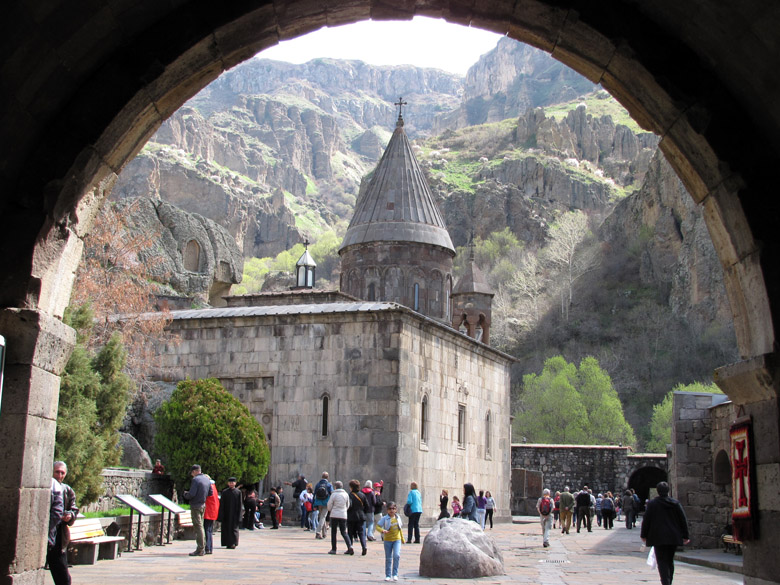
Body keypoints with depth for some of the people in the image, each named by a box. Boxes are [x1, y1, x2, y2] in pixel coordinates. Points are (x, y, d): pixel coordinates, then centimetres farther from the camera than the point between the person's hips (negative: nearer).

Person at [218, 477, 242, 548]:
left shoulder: (238, 492, 2)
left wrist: (239, 515, -4)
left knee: (234, 528, -4)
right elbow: (221, 504, 2)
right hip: (226, 513, 1)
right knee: (226, 528, 2)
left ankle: (233, 543, -3)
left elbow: (239, 505, 2)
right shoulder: (224, 492, 4)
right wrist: (221, 515, -5)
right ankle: (228, 543, 8)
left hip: (234, 514, -1)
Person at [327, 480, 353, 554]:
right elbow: (347, 506, 14)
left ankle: (333, 549, 7)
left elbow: (329, 505, -1)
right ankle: (350, 546, -11)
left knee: (333, 532, 7)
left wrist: (330, 510, 20)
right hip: (343, 515, 3)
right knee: (344, 532, 8)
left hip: (334, 515, -3)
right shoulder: (346, 494, 6)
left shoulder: (334, 494, -6)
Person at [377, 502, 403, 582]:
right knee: (388, 558, 6)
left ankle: (395, 574, -7)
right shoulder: (384, 519, -7)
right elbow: (377, 526, -10)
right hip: (388, 540, -1)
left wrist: (402, 538, 23)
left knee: (397, 555, -16)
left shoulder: (398, 517, 4)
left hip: (397, 539, 1)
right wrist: (382, 530, -30)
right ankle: (388, 575, 17)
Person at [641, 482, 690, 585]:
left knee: (662, 561, -4)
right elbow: (683, 520, 5)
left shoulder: (652, 503, -5)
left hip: (659, 538, -4)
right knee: (670, 561, 16)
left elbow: (646, 520, -4)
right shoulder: (675, 503, 3)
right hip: (674, 537, 4)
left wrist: (644, 535, 7)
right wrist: (685, 536, 11)